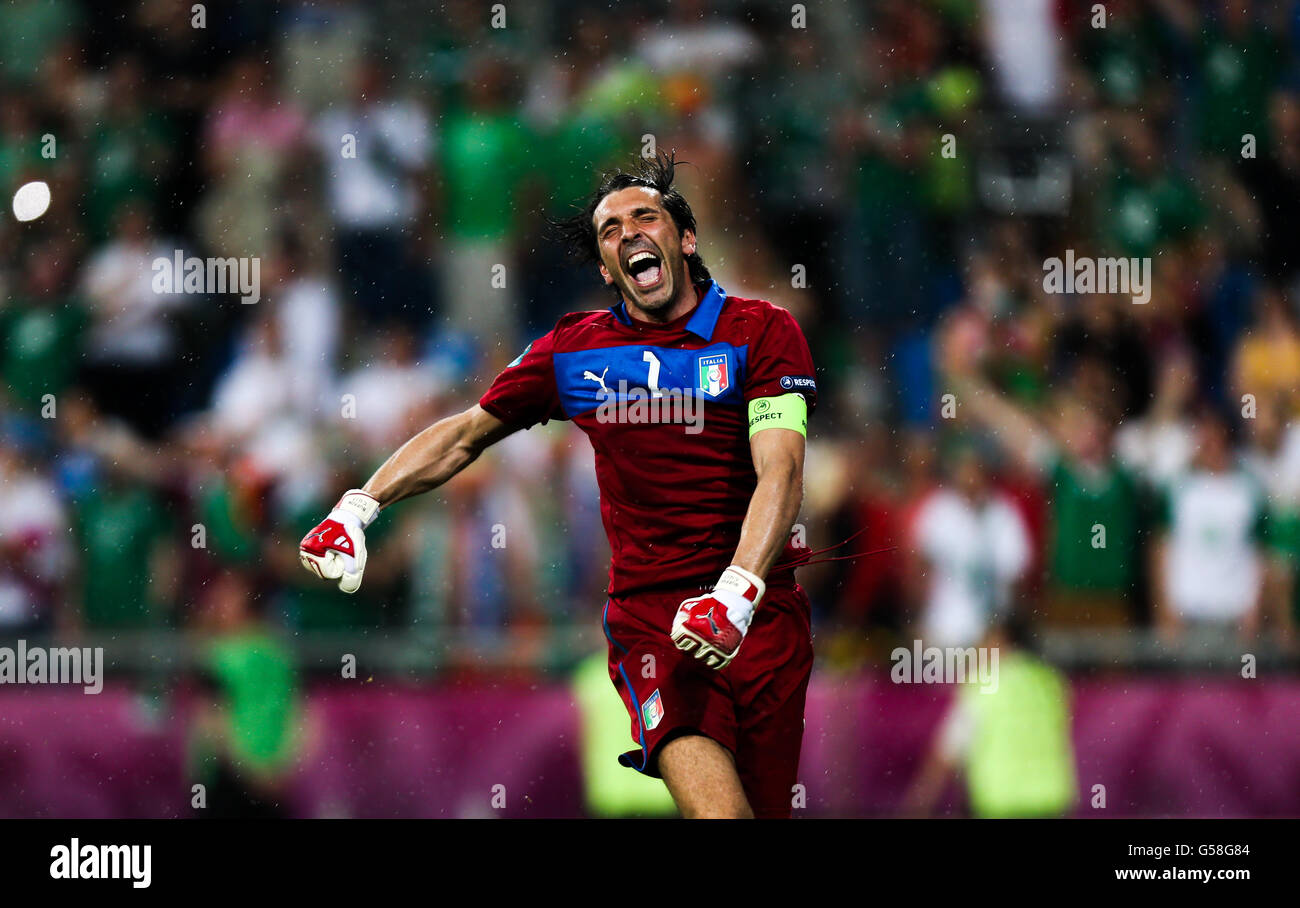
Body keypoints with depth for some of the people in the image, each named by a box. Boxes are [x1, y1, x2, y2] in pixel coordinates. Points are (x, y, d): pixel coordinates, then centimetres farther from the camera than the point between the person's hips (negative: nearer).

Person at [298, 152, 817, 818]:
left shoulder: (761, 331, 1)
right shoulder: (575, 349, 8)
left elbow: (780, 472, -10)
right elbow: (466, 433, 20)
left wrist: (736, 591, -27)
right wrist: (360, 506, 6)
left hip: (761, 613, 0)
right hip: (648, 614, 0)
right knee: (716, 810, -24)